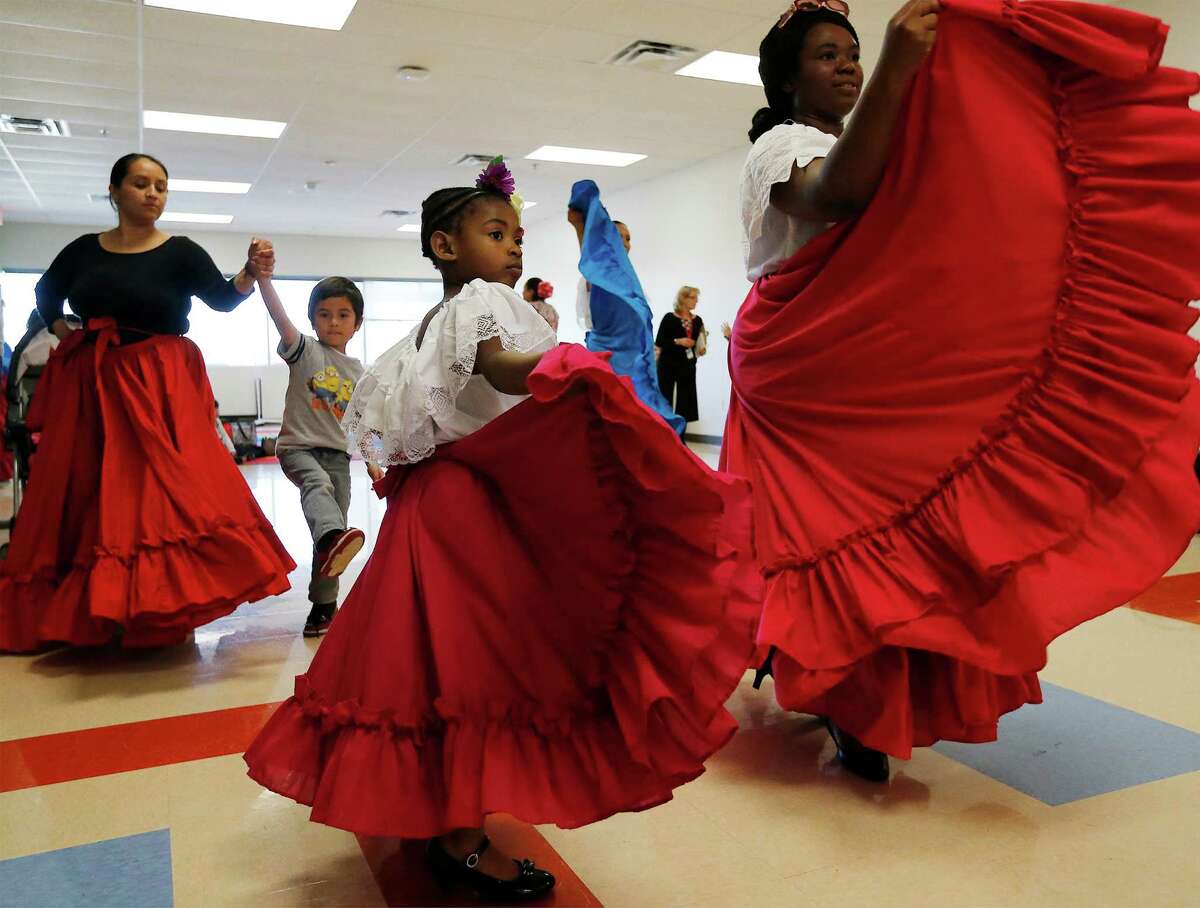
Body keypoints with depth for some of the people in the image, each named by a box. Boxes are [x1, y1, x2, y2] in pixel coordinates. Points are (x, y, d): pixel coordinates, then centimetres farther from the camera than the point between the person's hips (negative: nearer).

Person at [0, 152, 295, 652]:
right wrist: (65, 334, 10)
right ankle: (88, 612, 17)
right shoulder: (83, 250, 8)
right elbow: (46, 295, 25)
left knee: (166, 487, -17)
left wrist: (252, 272, -33)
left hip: (159, 385, -3)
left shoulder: (180, 252, 0)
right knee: (80, 492, 5)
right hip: (89, 387, 4)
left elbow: (222, 299, -15)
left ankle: (163, 607, -10)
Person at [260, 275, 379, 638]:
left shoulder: (357, 371, 12)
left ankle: (323, 607, 11)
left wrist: (371, 463, 14)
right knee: (318, 484, -37)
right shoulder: (304, 349, 1)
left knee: (333, 531, 1)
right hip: (298, 446, -4)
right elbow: (280, 316, -18)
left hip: (337, 454, 4)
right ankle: (331, 537, -65)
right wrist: (262, 276, -33)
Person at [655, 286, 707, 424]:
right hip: (669, 365, -4)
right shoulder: (669, 318, -7)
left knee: (685, 402, 4)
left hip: (688, 366, 5)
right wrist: (677, 341, -19)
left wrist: (702, 350, -5)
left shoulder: (697, 320, 6)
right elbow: (658, 342, -9)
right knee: (666, 401, -2)